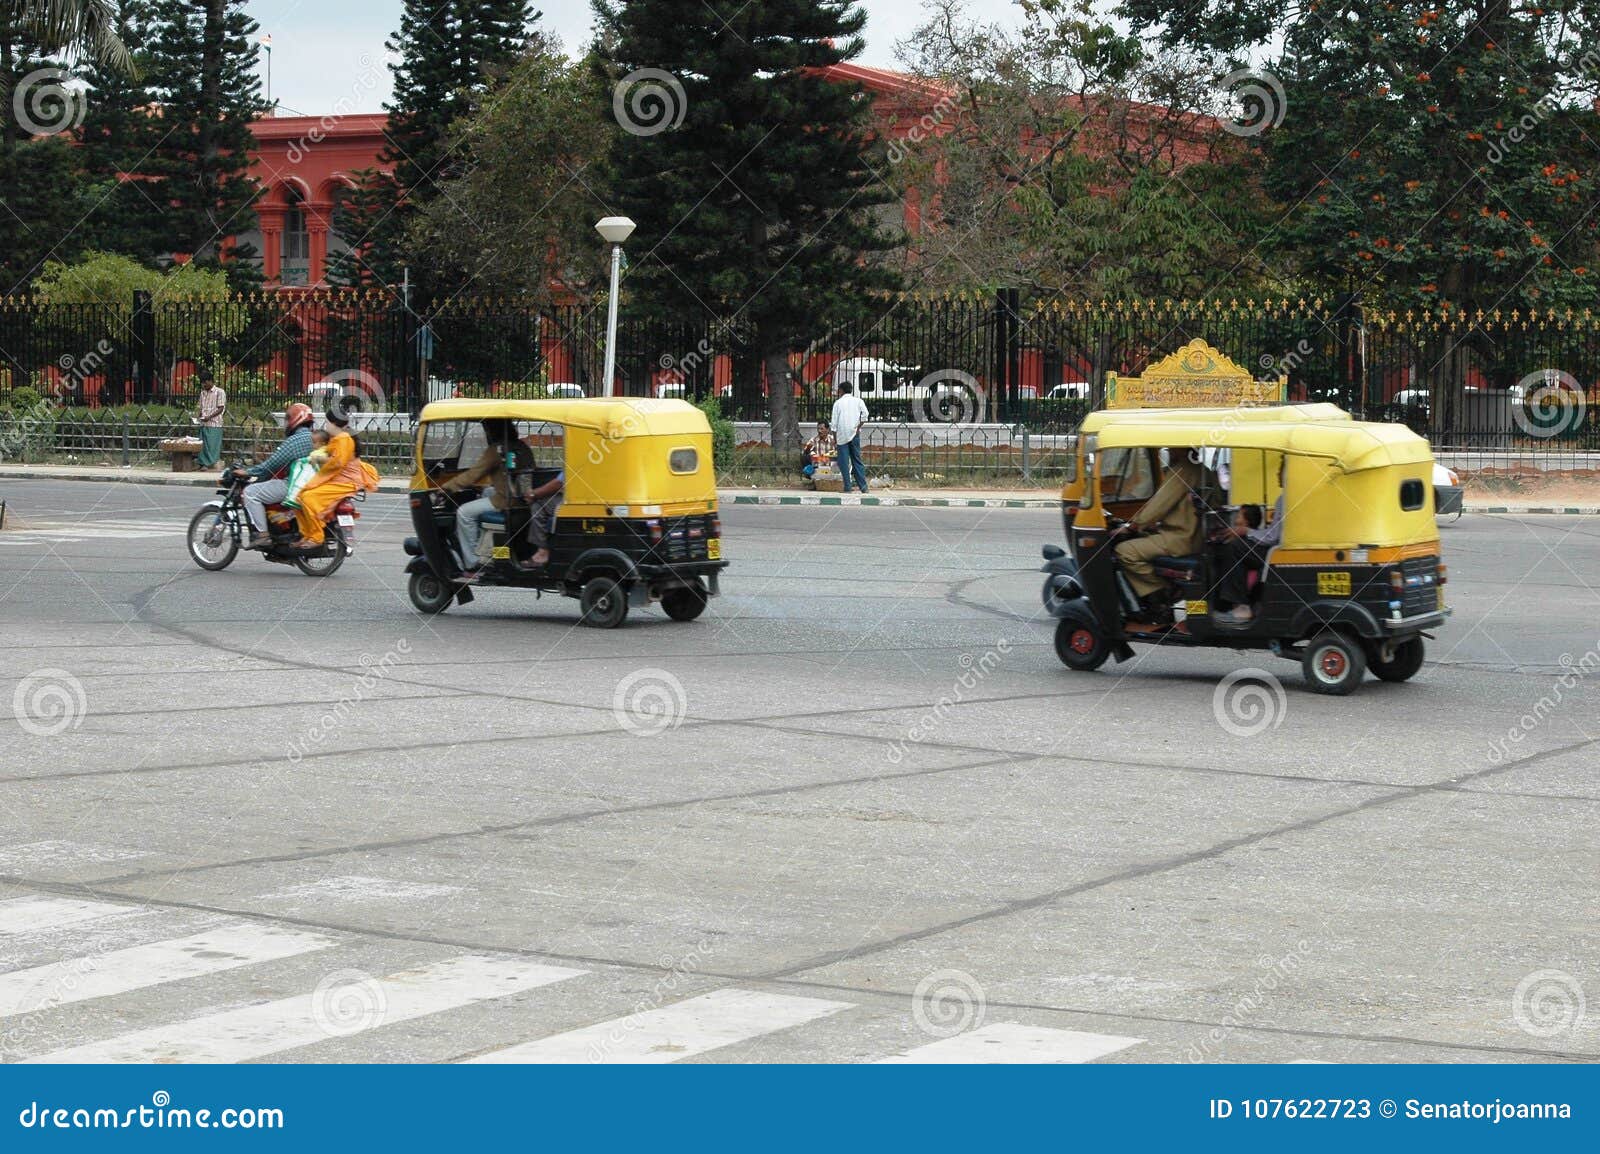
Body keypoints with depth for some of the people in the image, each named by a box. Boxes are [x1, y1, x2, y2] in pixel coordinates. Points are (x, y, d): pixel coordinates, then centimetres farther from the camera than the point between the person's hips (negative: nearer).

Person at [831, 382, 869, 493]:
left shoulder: (838, 403, 3)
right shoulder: (858, 401, 6)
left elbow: (834, 422, 2)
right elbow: (865, 414, -9)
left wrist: (834, 438, 8)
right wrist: (858, 427, -1)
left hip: (842, 435, -2)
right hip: (854, 434, 2)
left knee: (843, 462, 1)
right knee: (857, 460, 8)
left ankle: (847, 487, -3)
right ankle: (863, 486, 2)